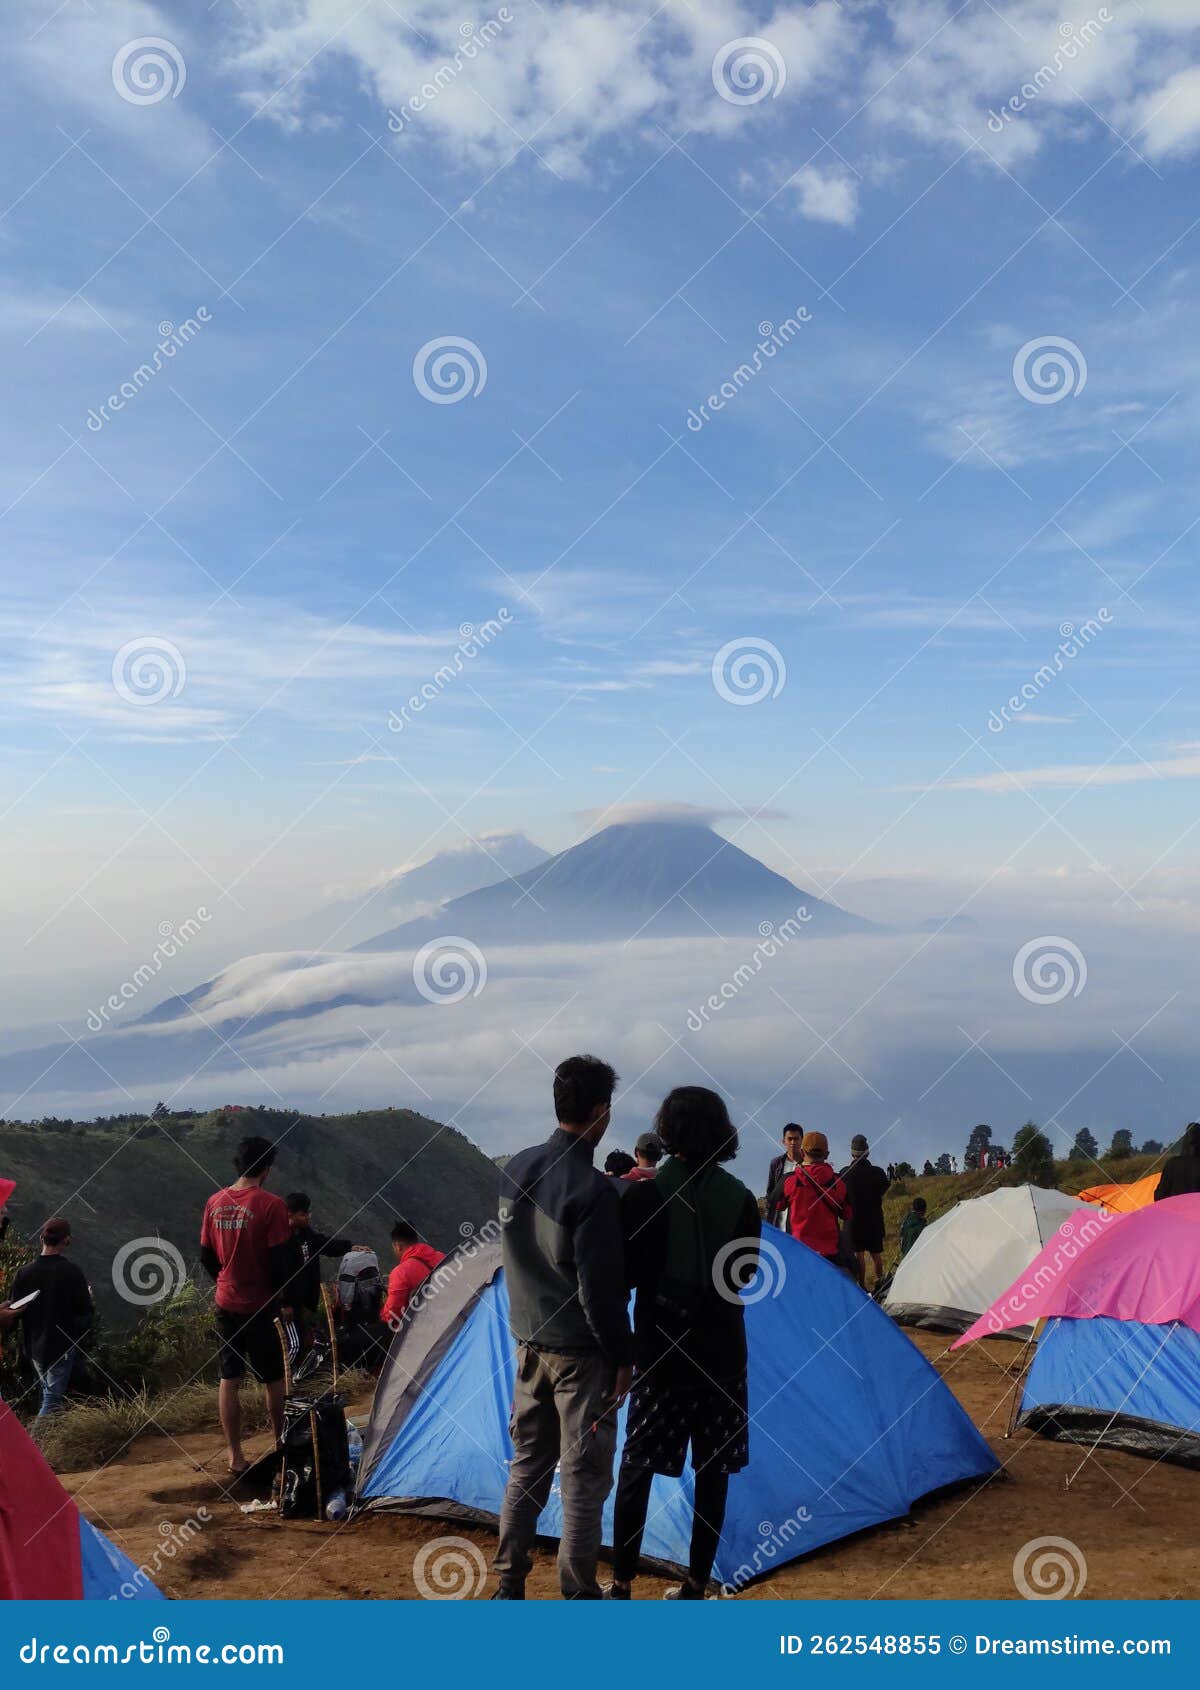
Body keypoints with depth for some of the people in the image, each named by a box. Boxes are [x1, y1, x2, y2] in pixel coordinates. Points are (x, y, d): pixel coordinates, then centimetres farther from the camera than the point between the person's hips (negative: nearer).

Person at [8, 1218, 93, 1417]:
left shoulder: (23, 1272, -11)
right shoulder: (71, 1272, -20)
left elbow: (13, 1311, -6)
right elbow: (85, 1311, -15)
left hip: (33, 1346, 4)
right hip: (62, 1346, -4)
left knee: (47, 1390, 26)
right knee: (53, 1400, 3)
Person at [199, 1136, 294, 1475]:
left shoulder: (215, 1202, 1)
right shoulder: (270, 1205, -16)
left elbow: (206, 1256, 8)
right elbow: (280, 1259, -15)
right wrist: (286, 1301, -5)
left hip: (226, 1304, 4)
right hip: (261, 1305, -4)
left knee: (229, 1379, 10)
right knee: (273, 1379, 10)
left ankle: (235, 1456, 14)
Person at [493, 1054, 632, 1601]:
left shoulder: (515, 1168, 0)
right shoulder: (593, 1190, -23)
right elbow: (601, 1289, -21)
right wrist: (623, 1356, -9)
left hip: (528, 1341, 7)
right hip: (580, 1351, -7)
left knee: (527, 1464, 18)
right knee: (584, 1476, 7)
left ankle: (509, 1583, 26)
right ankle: (579, 1595, 16)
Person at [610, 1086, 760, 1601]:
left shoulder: (644, 1197, -13)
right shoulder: (741, 1199, -4)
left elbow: (623, 1276, -10)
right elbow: (746, 1273, 8)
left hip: (659, 1350, -2)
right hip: (722, 1353, 2)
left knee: (637, 1466, 9)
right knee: (713, 1471, 12)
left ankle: (621, 1586, 14)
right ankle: (696, 1586, 17)